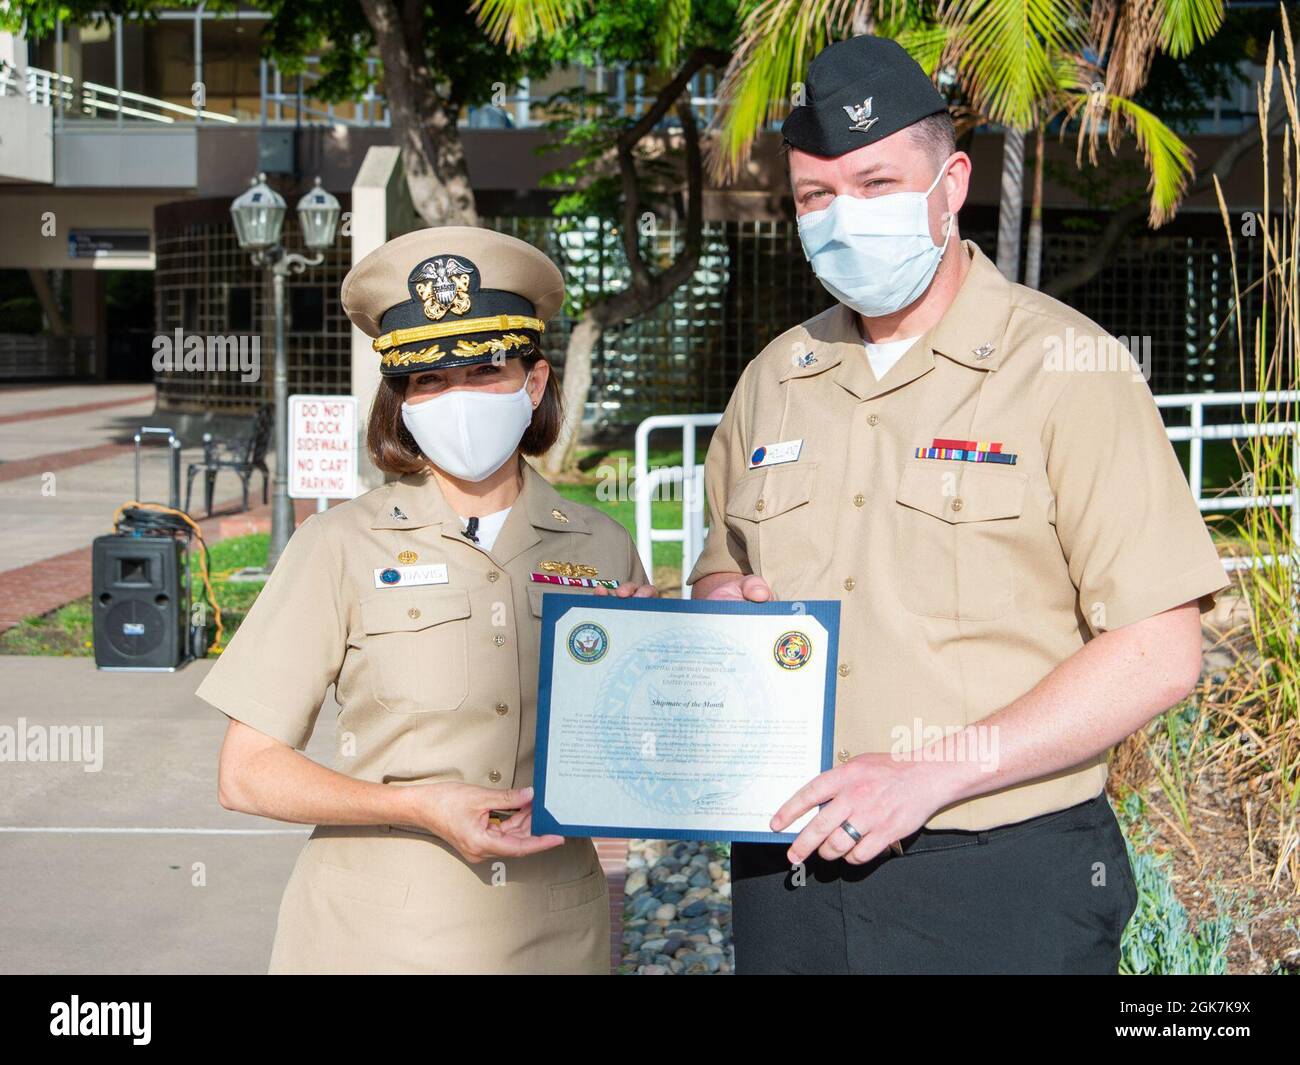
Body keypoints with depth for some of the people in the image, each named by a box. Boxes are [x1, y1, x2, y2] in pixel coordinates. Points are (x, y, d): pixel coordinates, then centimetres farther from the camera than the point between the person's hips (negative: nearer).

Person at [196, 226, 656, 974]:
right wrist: (418, 805, -18)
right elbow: (249, 773, -6)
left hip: (553, 938, 2)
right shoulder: (344, 546, -5)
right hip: (375, 936, -2)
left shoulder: (602, 550, 1)